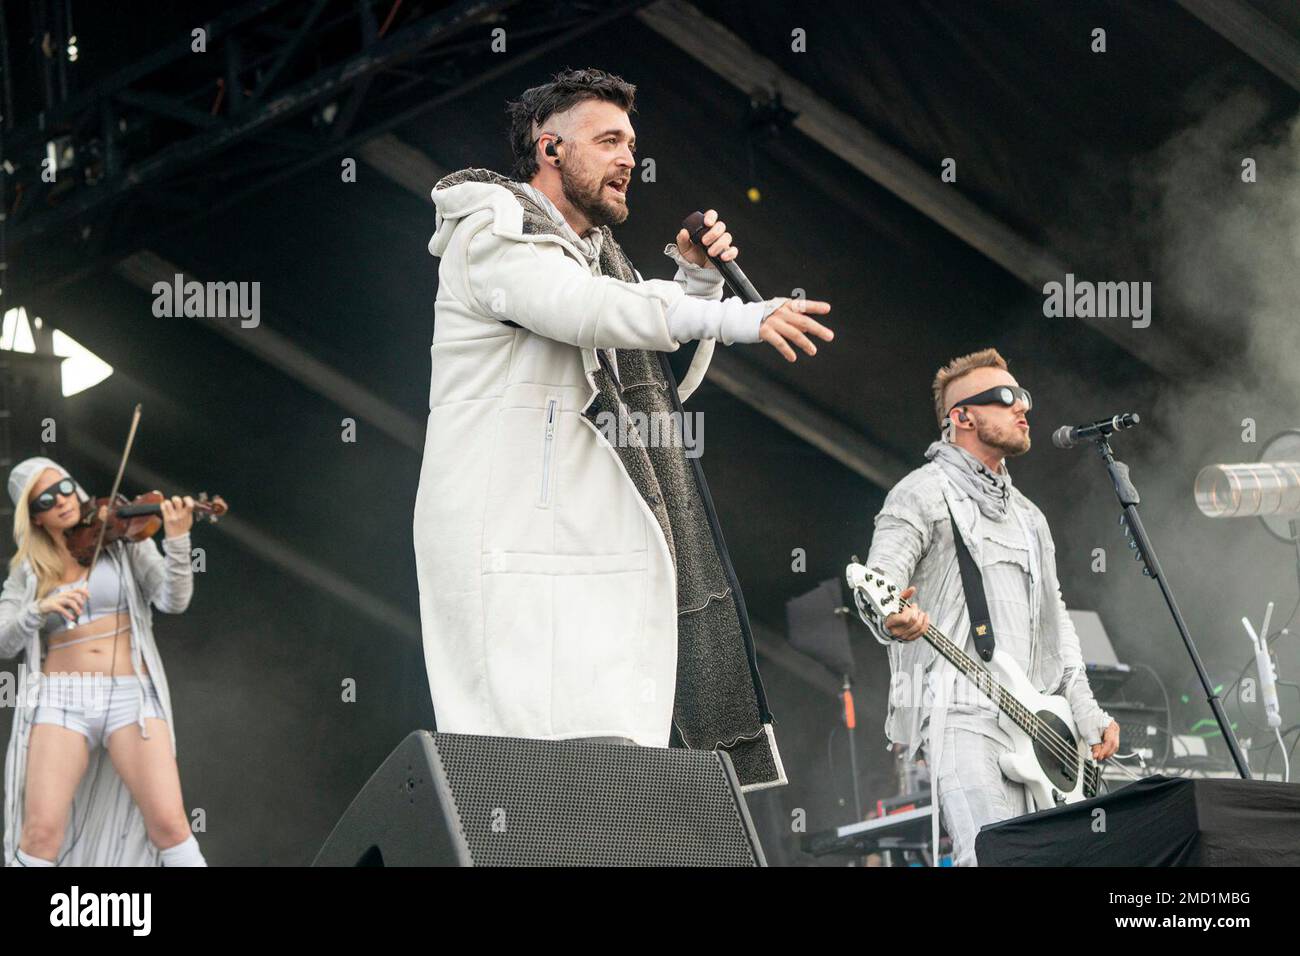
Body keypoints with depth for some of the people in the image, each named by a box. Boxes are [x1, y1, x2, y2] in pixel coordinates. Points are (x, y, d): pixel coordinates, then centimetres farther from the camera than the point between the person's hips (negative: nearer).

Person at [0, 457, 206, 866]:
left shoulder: (124, 540, 9)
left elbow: (173, 600, -4)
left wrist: (177, 540, -20)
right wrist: (40, 609, -16)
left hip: (130, 694, -1)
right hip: (60, 698, 1)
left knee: (169, 825, -15)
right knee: (42, 833, -15)